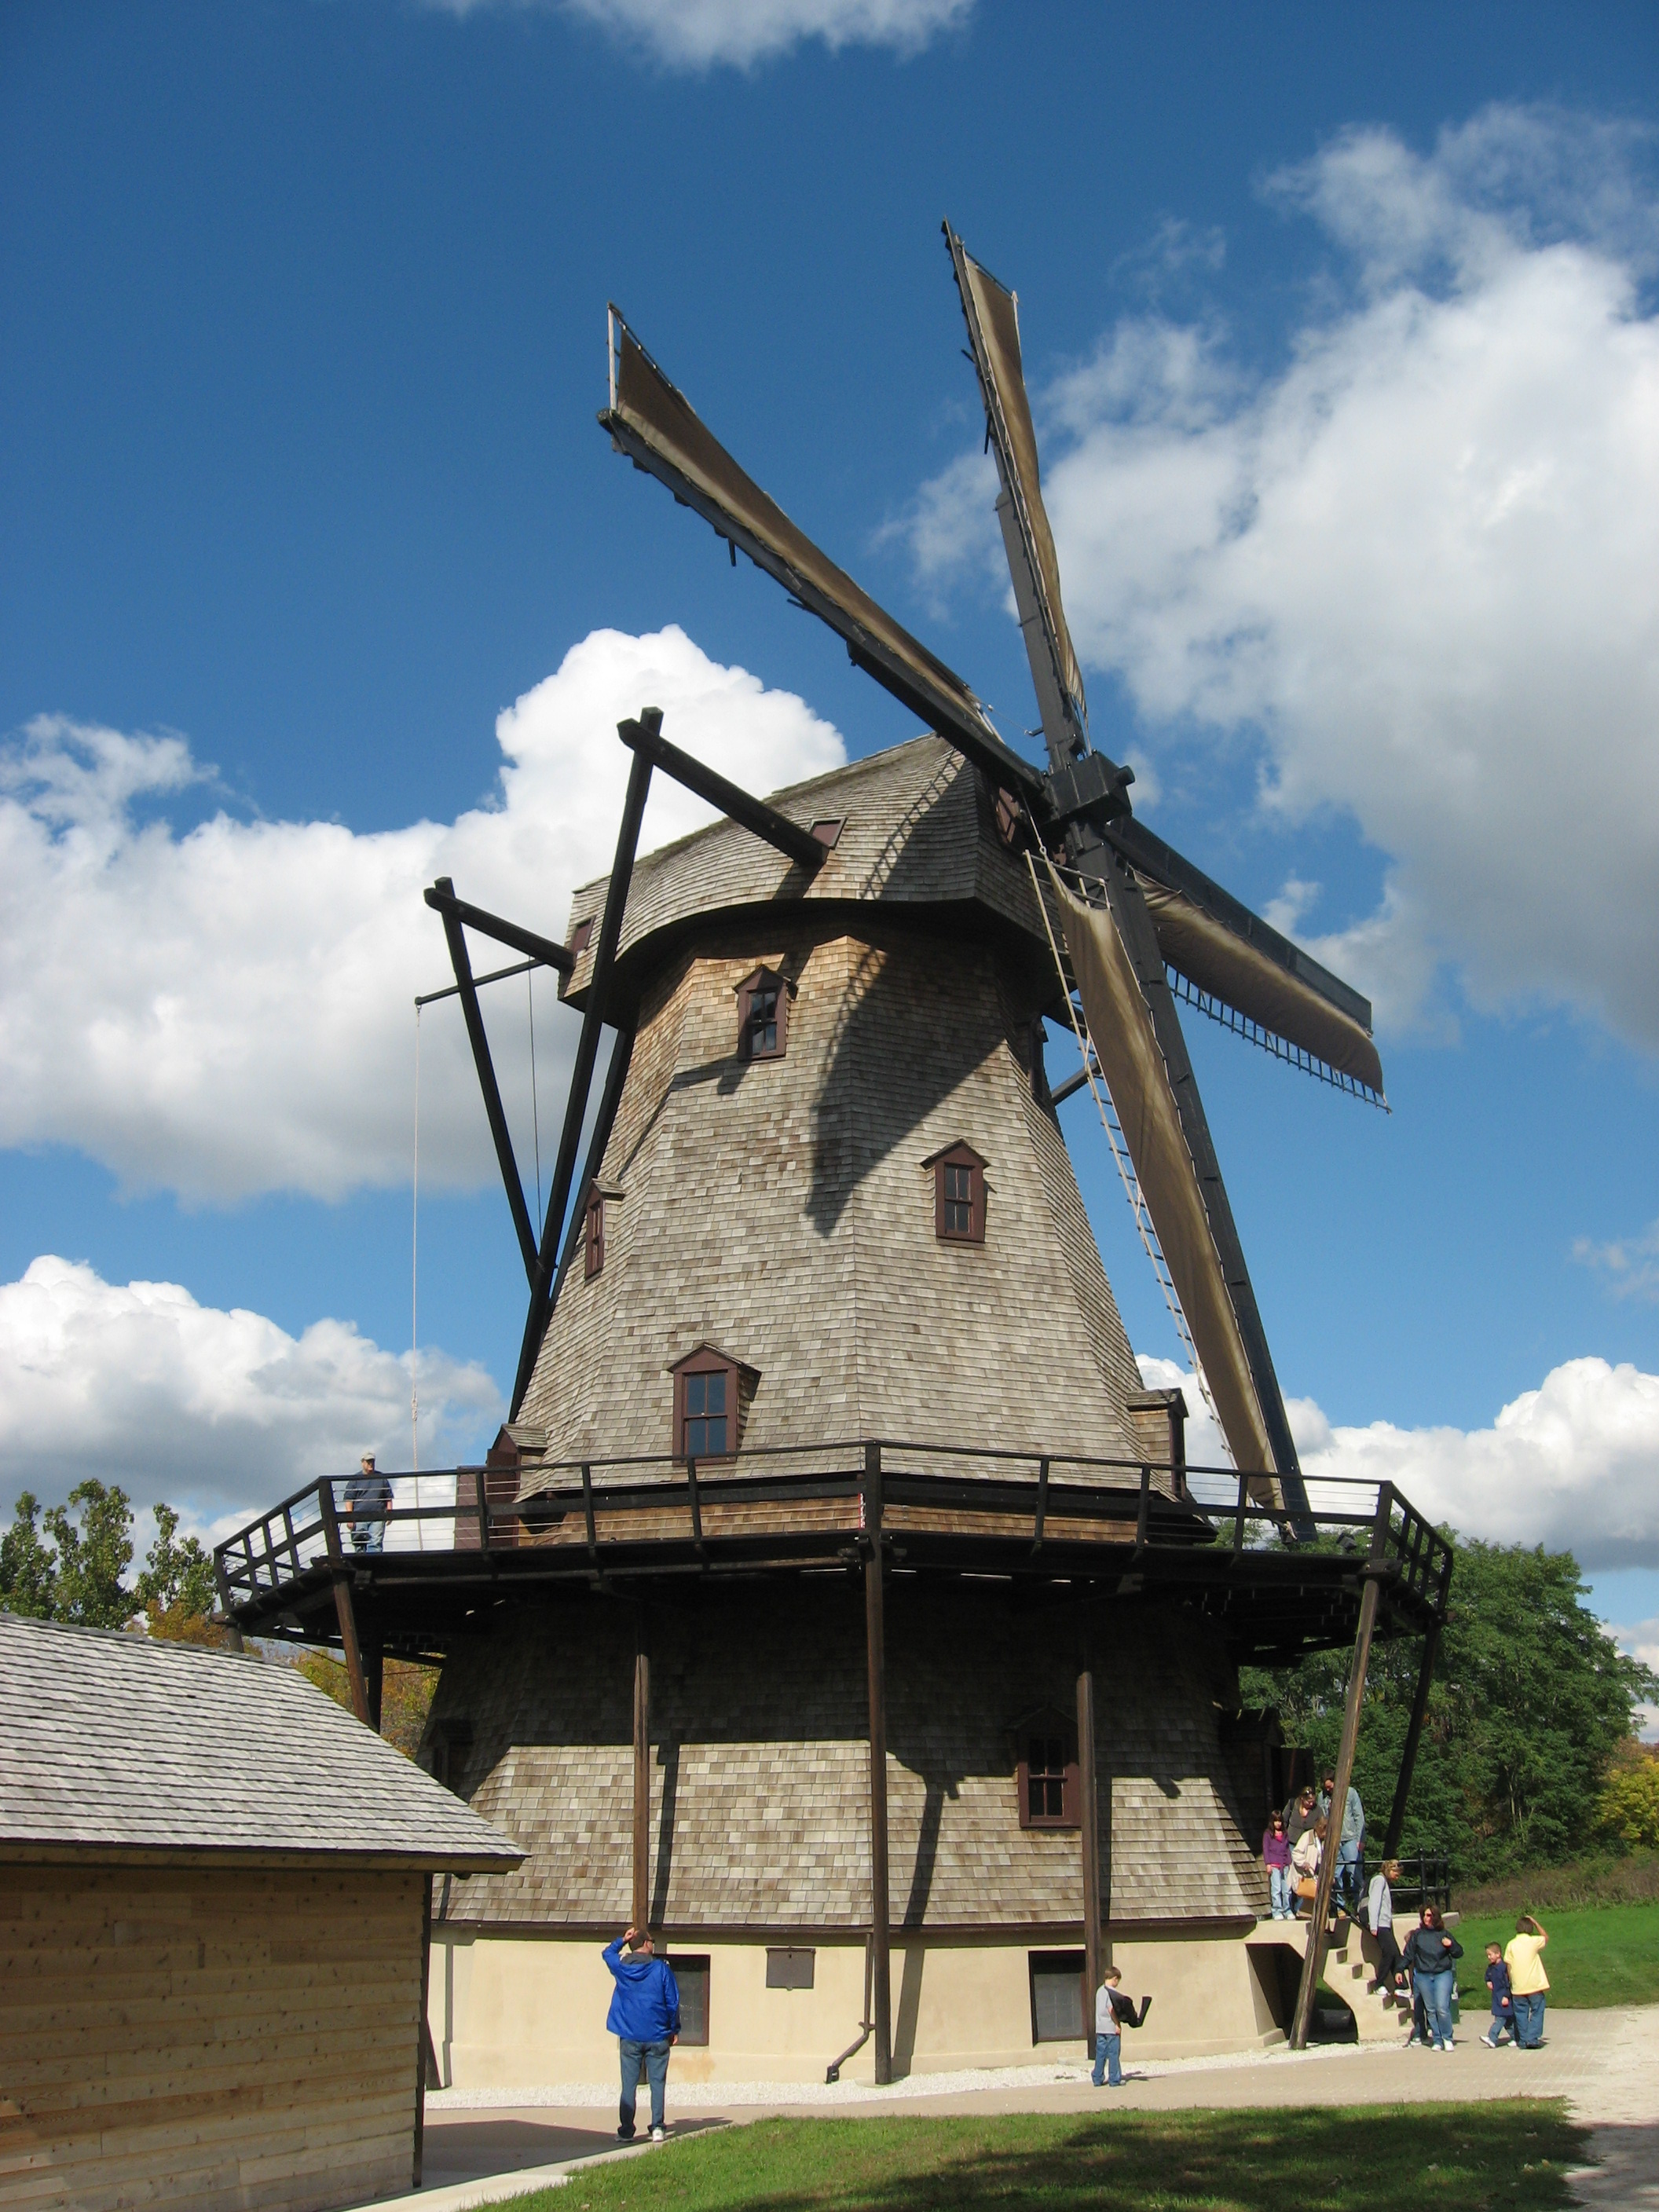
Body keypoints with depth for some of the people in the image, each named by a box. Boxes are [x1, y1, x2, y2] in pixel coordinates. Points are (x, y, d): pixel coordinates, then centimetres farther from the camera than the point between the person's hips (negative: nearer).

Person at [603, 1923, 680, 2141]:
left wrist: (622, 1940, 11)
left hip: (630, 2037, 2)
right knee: (658, 2082, 5)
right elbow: (673, 2002, -3)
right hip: (657, 2037, -2)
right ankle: (657, 2128, 0)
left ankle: (626, 2130, 4)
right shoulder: (661, 1968, -6)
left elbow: (608, 1952, 24)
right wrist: (674, 2030, 8)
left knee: (629, 2084, 5)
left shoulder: (621, 1967, 0)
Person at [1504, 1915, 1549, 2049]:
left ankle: (1522, 2041, 9)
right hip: (1534, 1986, -2)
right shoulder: (1533, 1941, -4)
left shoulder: (1511, 1944, 1)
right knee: (1536, 2012, 6)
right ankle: (1533, 2039, -2)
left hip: (1518, 1987, 2)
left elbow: (1507, 1964, 1)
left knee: (1521, 2014, 9)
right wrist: (1535, 1922, 17)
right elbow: (1546, 1938, 16)